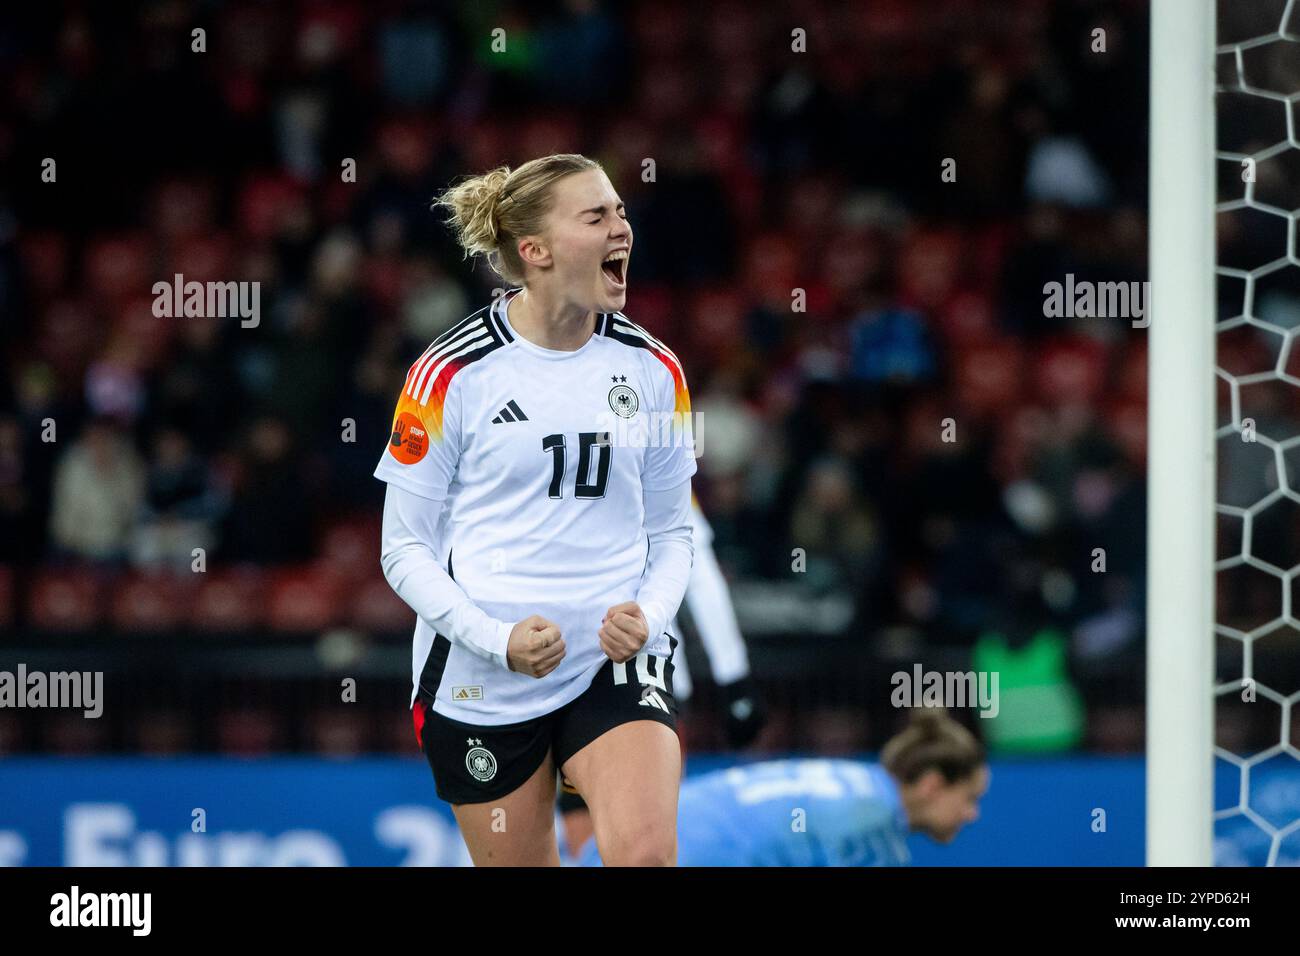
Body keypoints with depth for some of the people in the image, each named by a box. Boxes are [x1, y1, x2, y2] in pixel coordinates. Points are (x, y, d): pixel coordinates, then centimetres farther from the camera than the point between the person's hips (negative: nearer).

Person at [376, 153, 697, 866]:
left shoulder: (654, 371, 4)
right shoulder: (451, 373, -6)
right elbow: (405, 549, -3)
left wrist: (648, 617, -8)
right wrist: (499, 639, -17)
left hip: (616, 665, 2)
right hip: (480, 682, -2)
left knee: (646, 856, -24)